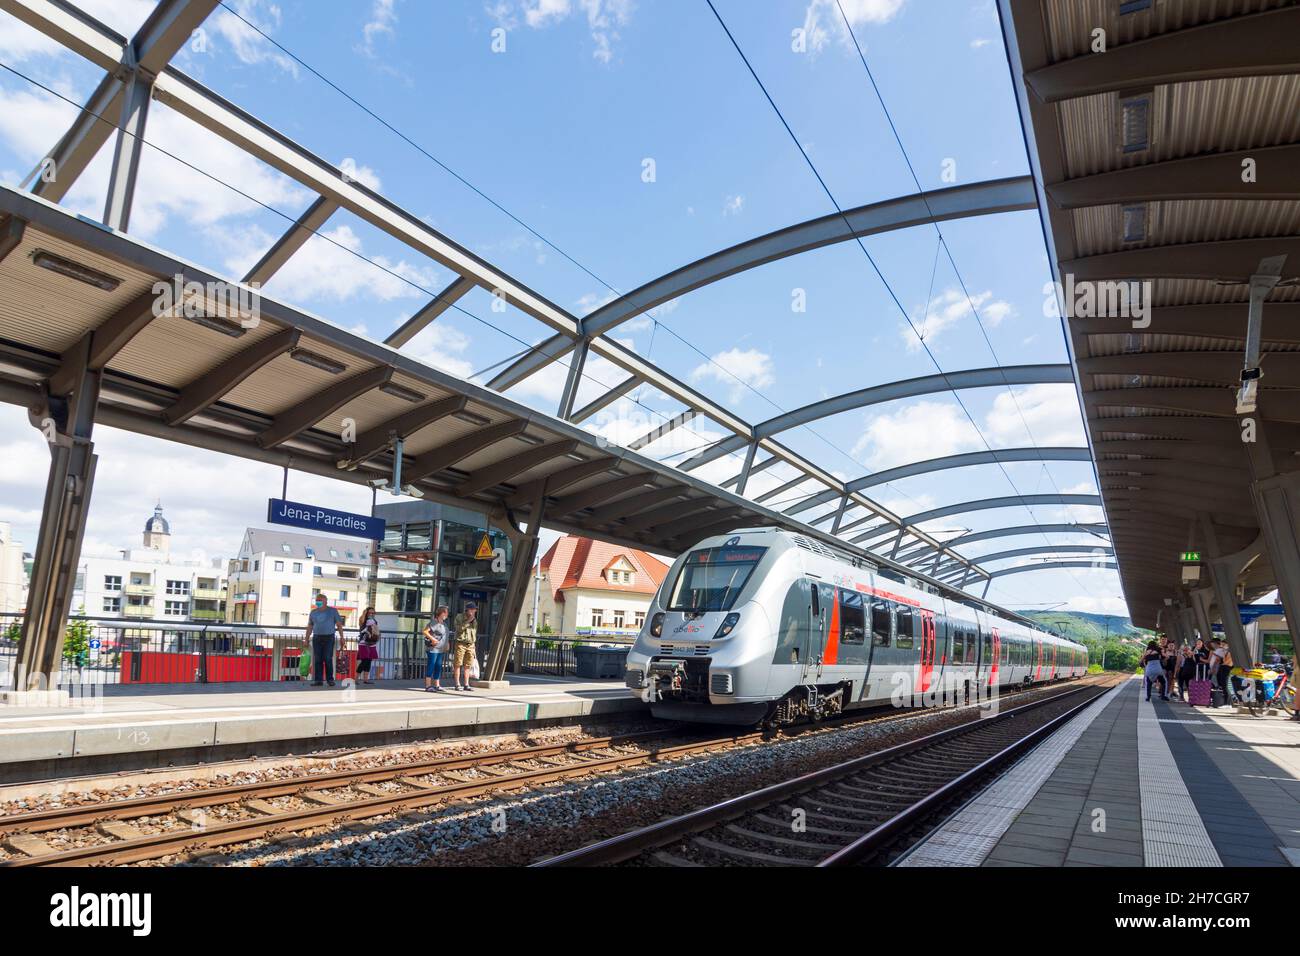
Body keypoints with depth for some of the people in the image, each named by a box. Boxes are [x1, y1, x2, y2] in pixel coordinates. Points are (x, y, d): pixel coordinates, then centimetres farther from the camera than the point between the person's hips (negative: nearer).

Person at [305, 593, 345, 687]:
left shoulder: (332, 611, 2)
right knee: (317, 660, 1)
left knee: (328, 659, -6)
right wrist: (307, 639, 11)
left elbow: (339, 625, 2)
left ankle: (330, 679, 2)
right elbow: (310, 627, 17)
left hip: (329, 638, -3)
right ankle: (318, 680, 6)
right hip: (316, 638, 3)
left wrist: (341, 637, -3)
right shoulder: (313, 612, 12)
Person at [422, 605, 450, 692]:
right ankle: (428, 686, -1)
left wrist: (447, 643, 15)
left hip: (440, 649, 9)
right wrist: (432, 639, -23)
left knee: (438, 666, 11)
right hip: (433, 648, -9)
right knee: (431, 665, -5)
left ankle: (437, 685, 18)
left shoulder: (444, 623, 15)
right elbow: (425, 631, -19)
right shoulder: (434, 622, -12)